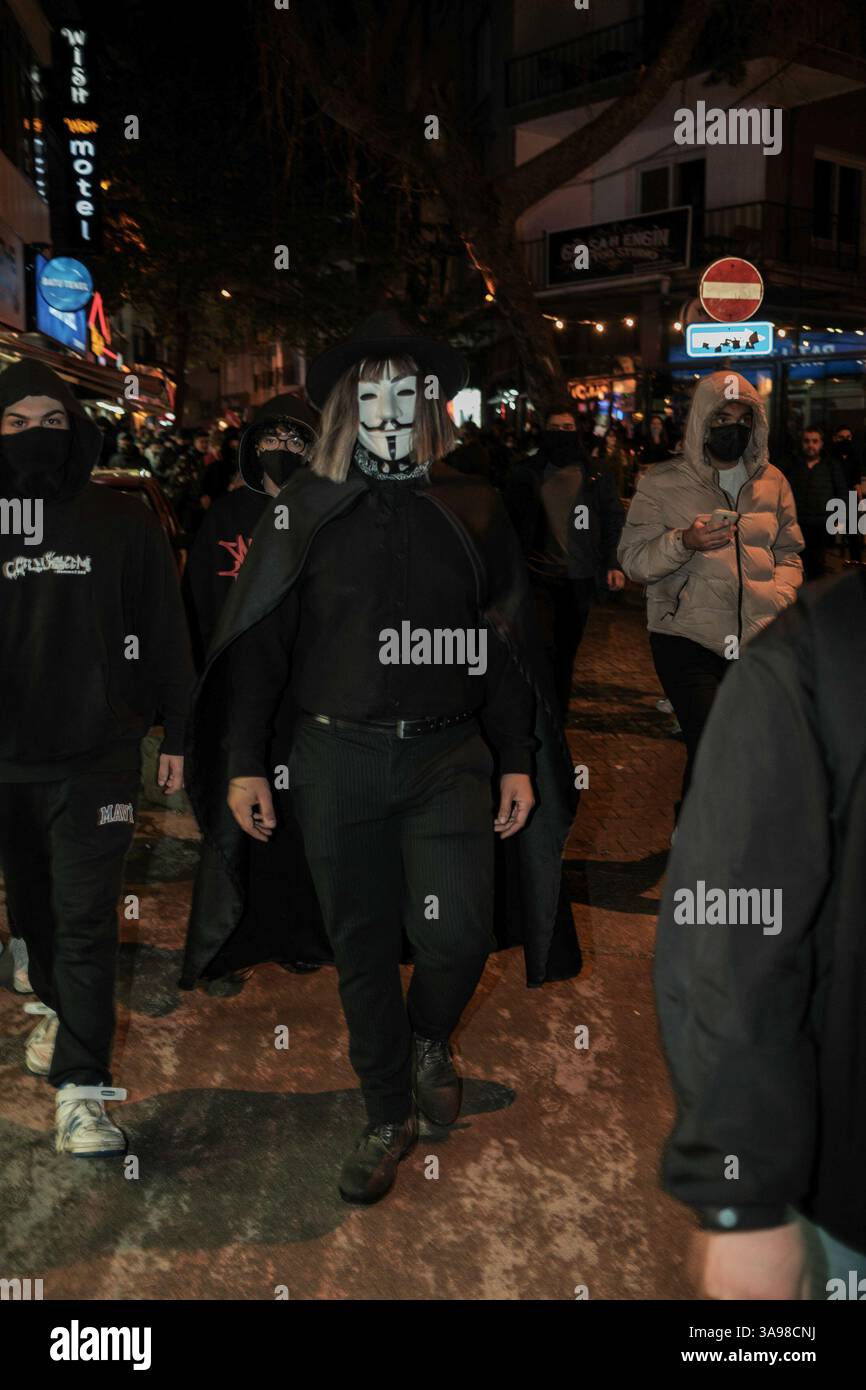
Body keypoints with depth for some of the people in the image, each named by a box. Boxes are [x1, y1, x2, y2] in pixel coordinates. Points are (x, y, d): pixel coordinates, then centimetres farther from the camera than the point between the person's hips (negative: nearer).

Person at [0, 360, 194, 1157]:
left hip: (96, 756, -3)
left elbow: (165, 636, 2)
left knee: (85, 918, -5)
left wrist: (176, 735, 1)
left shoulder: (125, 524, -1)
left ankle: (82, 1088, 1)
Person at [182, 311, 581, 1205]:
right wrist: (243, 763, -2)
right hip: (338, 760, 0)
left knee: (457, 936, -8)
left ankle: (429, 1040, 29)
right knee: (361, 946, 9)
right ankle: (389, 1115, 29)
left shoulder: (473, 510, 5)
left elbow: (506, 645, 7)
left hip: (448, 754, 0)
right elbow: (255, 645, 2)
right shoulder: (304, 510, 2)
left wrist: (518, 761, 3)